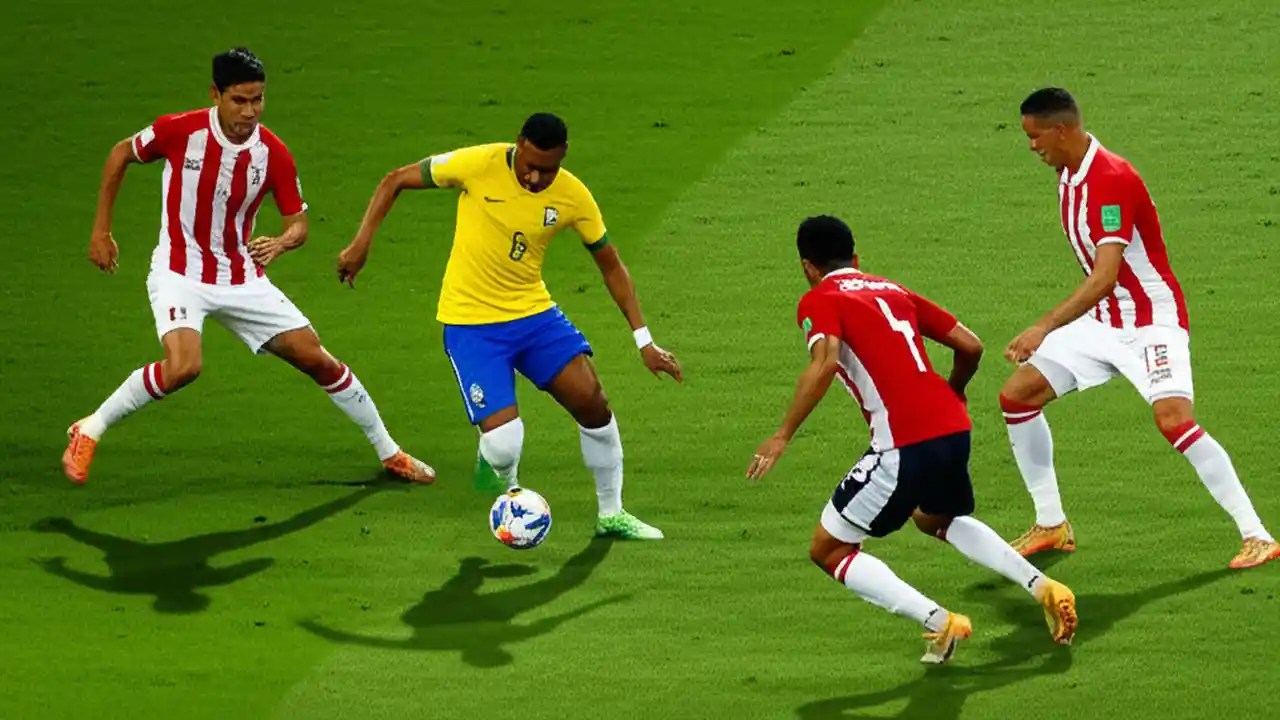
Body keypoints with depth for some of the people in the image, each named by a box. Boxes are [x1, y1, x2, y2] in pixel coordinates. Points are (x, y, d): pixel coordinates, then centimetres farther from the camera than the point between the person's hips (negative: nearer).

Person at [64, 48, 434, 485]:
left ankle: (389, 453, 21)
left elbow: (298, 222, 0)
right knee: (182, 367, -30)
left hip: (243, 279, 4)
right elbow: (121, 155, 2)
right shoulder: (180, 131, -17)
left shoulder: (273, 154, -10)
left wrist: (279, 244, -25)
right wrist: (101, 231, 3)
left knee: (317, 359, 3)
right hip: (180, 273, -3)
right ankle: (88, 432, -10)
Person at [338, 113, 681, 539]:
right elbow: (395, 181, -5)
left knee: (592, 402, -8)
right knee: (504, 445, -16)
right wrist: (362, 242, -14)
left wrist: (643, 340, 0)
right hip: (470, 323, -4)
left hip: (534, 312, 4)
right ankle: (506, 490, 22)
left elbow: (611, 267, 5)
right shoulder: (477, 165, -18)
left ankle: (611, 515, 14)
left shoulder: (573, 196, -8)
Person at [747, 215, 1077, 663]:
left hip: (905, 446, -7)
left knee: (828, 550, 8)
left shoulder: (819, 301, 2)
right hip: (954, 428, 7)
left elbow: (824, 364, -18)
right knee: (936, 520, 37)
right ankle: (1043, 588, 22)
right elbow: (970, 347, 19)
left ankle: (939, 623, -6)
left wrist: (783, 436, -16)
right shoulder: (893, 291, 21)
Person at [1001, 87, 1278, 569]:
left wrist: (1044, 328, -40)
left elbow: (1105, 276, -33)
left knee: (1173, 419, -26)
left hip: (1152, 321, -9)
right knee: (1016, 395, 3)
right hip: (1102, 320, 9)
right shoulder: (1068, 175, 5)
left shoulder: (1111, 178, -24)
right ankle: (1051, 525, 14)